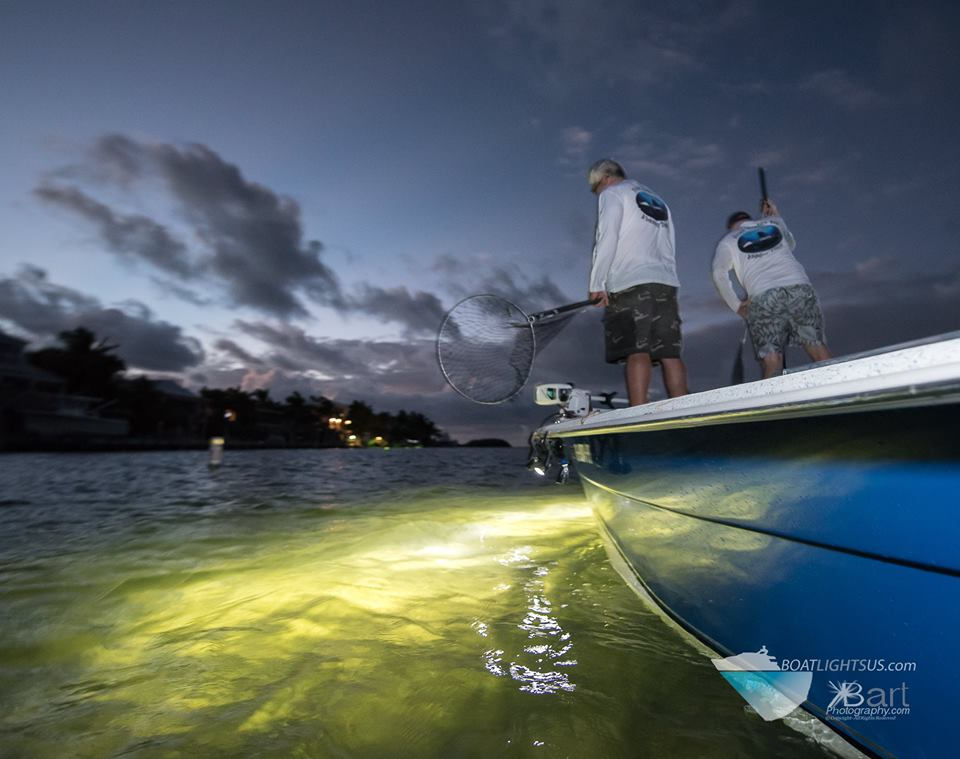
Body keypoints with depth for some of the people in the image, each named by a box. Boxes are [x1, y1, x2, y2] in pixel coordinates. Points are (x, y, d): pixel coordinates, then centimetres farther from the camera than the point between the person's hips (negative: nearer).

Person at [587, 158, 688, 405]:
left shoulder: (612, 194, 9)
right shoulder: (659, 202, 32)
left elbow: (607, 240, -6)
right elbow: (670, 252, 25)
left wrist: (597, 285, -5)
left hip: (629, 284, -7)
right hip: (666, 283, 7)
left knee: (637, 352, -15)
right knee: (670, 353, 0)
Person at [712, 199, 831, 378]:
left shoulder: (728, 241, 18)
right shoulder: (774, 222, 26)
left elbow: (719, 274, 0)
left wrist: (736, 305, 5)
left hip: (762, 297, -2)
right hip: (799, 286, 3)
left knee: (772, 360, -4)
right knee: (817, 345, 9)